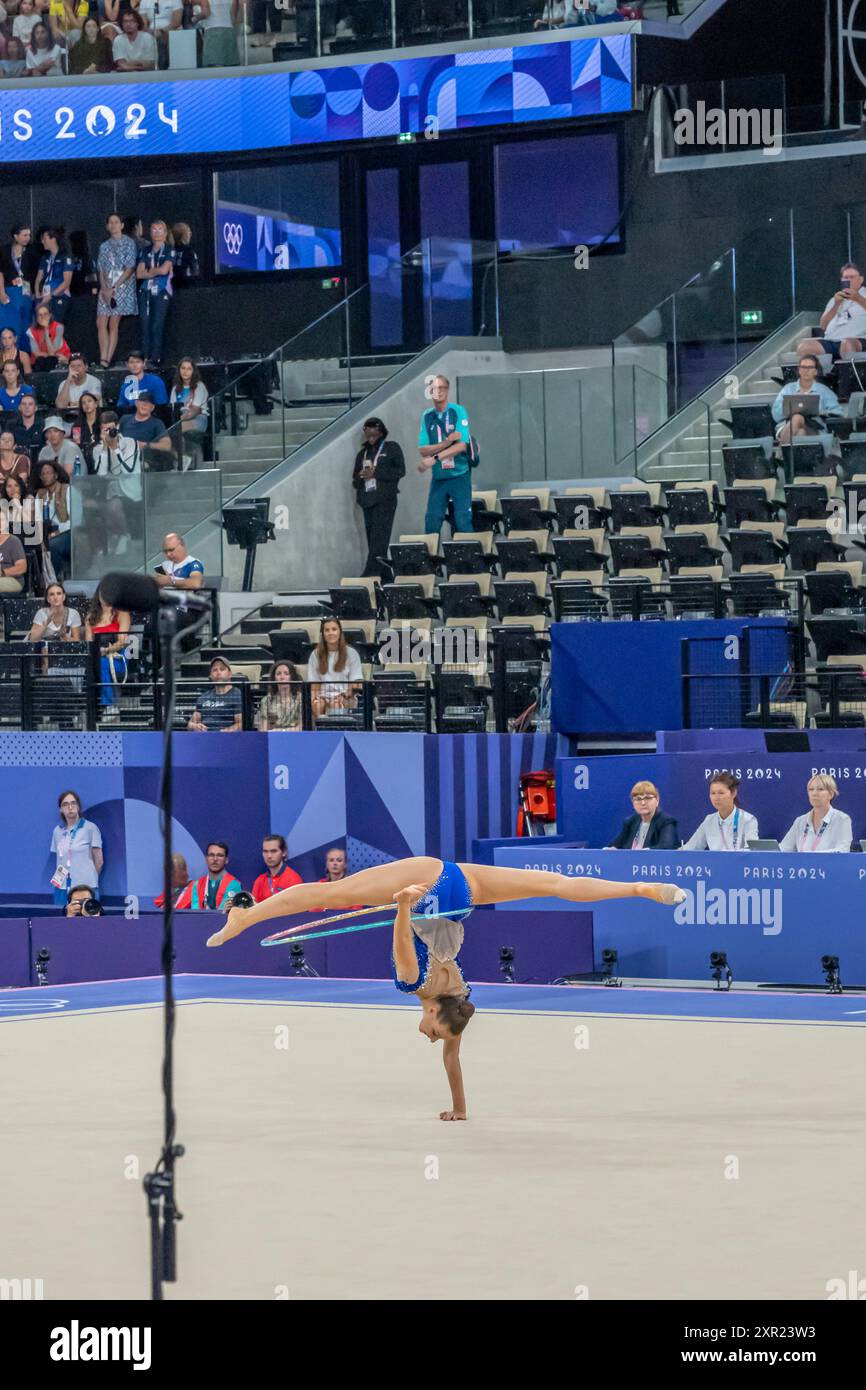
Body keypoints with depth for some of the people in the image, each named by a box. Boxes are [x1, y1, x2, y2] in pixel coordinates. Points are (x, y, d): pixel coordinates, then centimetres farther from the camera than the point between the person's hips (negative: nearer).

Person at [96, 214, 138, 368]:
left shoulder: (129, 243, 1)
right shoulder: (104, 246, 16)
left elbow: (129, 269, -6)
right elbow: (101, 270, 11)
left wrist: (113, 288, -12)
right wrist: (104, 288, -7)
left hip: (122, 287, -5)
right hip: (106, 289, 5)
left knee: (113, 324, -8)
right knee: (101, 323, -6)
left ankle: (108, 359, -8)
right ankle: (103, 358, -6)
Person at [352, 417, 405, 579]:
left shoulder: (391, 448, 6)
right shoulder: (362, 453, 22)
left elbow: (400, 471, -5)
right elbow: (355, 481, 23)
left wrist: (376, 473, -12)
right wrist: (360, 476, -2)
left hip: (385, 500, -6)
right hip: (367, 501, 6)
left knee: (379, 537, -15)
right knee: (372, 539, 2)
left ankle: (371, 573, -23)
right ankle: (381, 574, 5)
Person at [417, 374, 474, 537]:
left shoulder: (458, 412, -4)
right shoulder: (427, 416, 6)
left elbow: (462, 445, -13)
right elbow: (423, 450, -2)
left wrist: (435, 458, -19)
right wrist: (448, 441, -17)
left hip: (460, 475, -3)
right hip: (439, 478, 3)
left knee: (463, 520, -8)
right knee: (432, 523, 0)